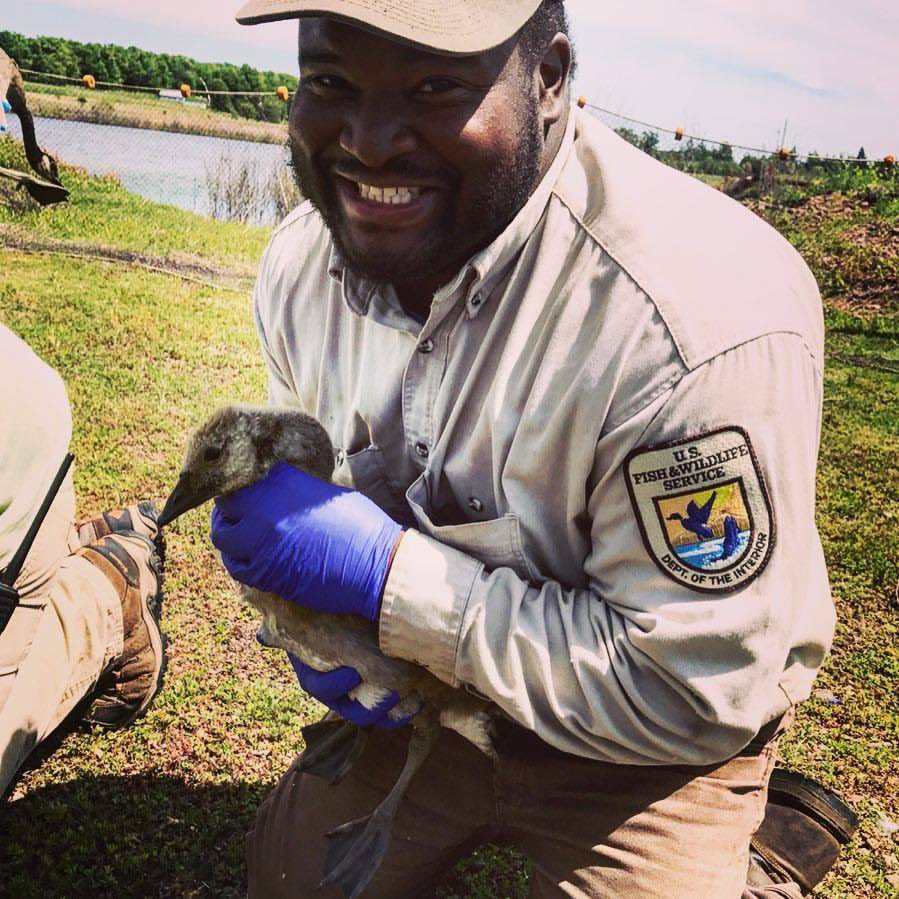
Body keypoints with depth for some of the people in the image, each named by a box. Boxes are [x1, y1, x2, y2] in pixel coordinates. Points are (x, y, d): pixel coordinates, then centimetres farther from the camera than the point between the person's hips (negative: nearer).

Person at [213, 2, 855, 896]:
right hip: (425, 698, 6)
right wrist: (312, 613, -16)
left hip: (655, 747, -5)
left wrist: (385, 573, -32)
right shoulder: (299, 262, -12)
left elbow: (692, 693, -29)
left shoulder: (706, 314, -35)